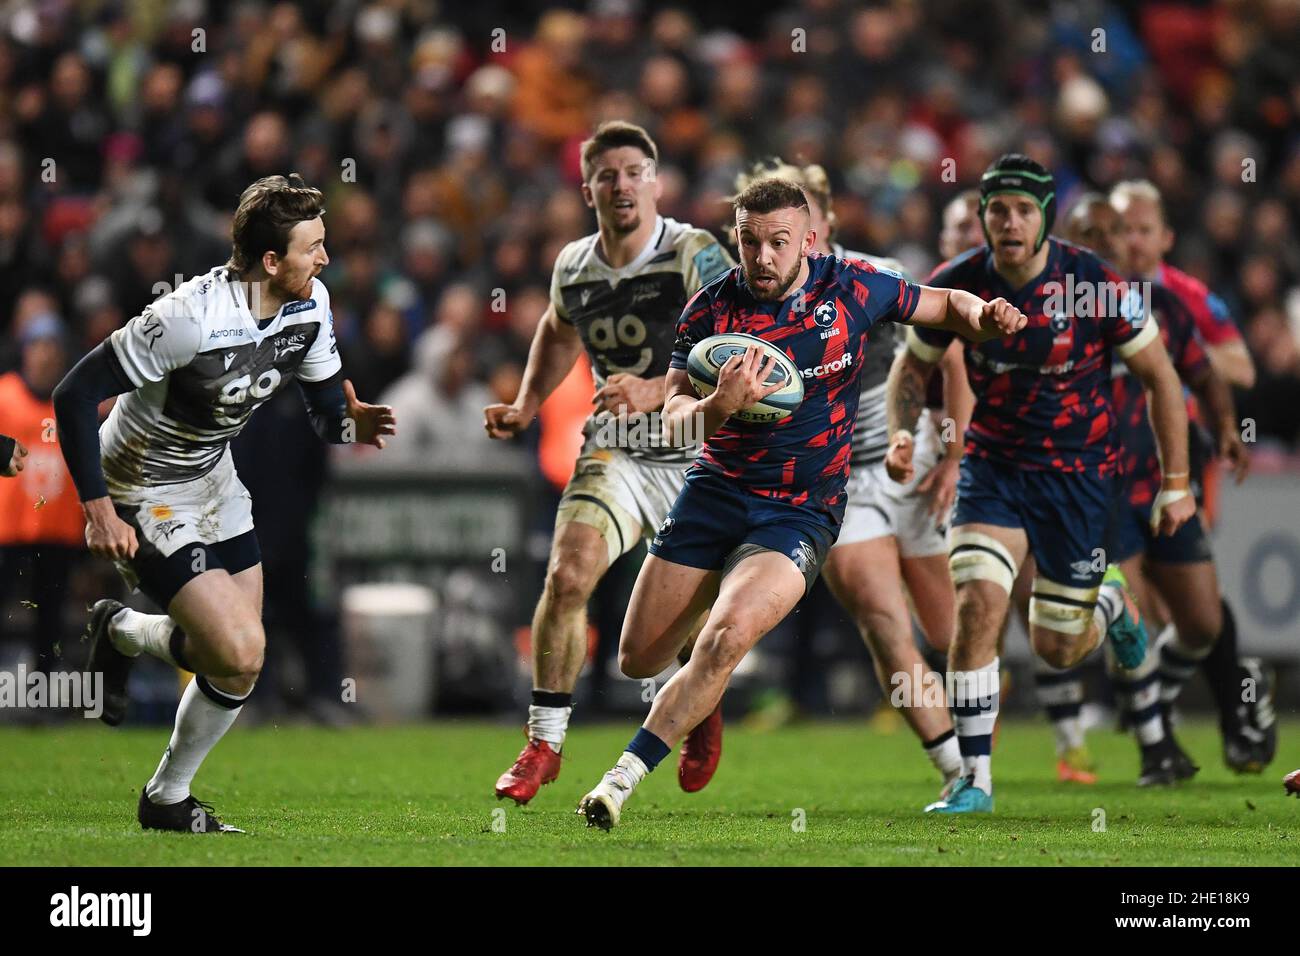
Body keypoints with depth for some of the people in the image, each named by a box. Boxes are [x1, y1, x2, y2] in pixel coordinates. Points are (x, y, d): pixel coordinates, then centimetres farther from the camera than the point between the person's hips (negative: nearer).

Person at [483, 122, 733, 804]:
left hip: (700, 455, -3)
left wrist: (656, 391, -36)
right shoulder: (573, 267, 4)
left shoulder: (696, 256, -14)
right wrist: (526, 404, 18)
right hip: (616, 452, 3)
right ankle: (544, 743, -7)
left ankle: (705, 709, 38)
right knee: (568, 574, -19)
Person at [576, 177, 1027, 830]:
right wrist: (721, 405, -33)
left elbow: (942, 305, 12)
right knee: (638, 659, 3)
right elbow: (674, 423, -10)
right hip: (716, 491, 2)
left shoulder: (852, 288, -5)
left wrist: (982, 316, -12)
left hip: (801, 511, -2)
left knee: (727, 637, -28)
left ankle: (623, 778, -21)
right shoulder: (712, 308, -6)